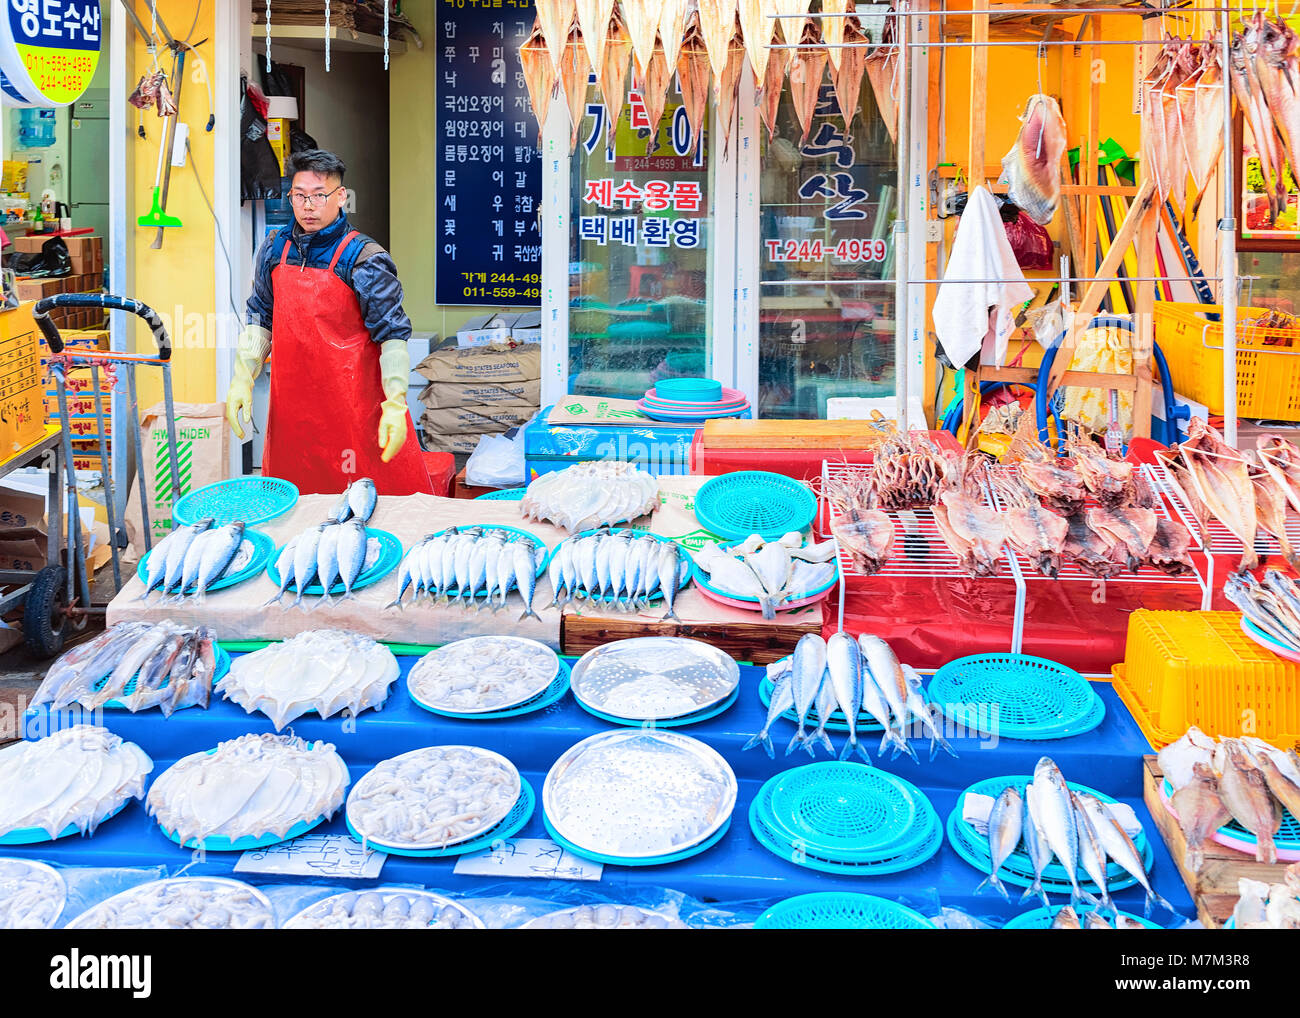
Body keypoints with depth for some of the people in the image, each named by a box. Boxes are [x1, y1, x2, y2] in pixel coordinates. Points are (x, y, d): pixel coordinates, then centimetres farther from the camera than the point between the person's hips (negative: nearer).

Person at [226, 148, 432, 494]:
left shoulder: (363, 259, -10)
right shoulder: (275, 249, 7)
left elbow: (393, 334, -11)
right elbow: (260, 317, 16)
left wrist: (395, 404, -19)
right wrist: (242, 379, 8)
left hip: (355, 408, -5)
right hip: (290, 407, 5)